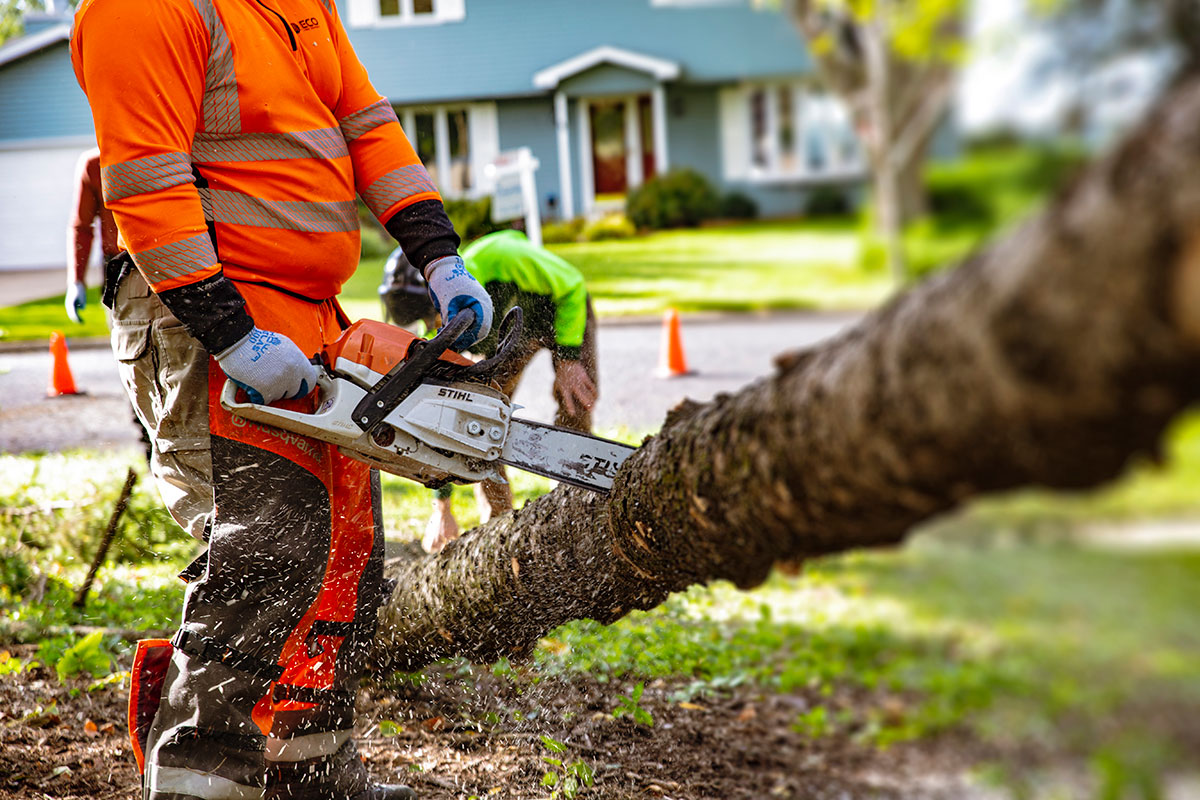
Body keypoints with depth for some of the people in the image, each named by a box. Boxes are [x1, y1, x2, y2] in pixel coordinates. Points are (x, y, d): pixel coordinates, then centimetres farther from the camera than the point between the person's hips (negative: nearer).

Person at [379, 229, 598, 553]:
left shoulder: (496, 258, -44)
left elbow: (573, 286, -26)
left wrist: (568, 360, -29)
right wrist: (441, 508, -24)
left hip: (563, 310, -3)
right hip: (505, 337, 3)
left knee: (574, 403, -22)